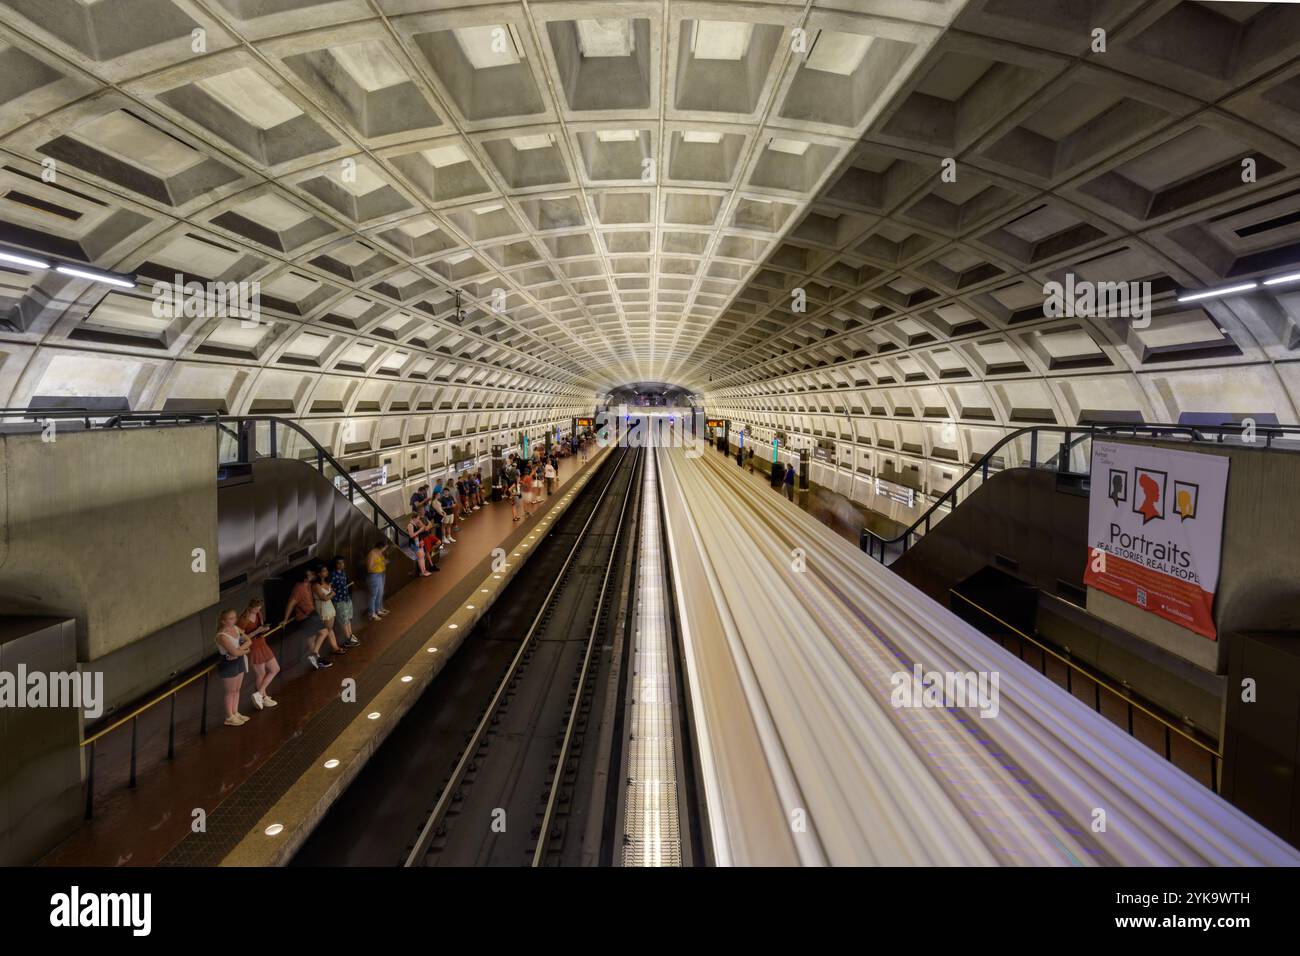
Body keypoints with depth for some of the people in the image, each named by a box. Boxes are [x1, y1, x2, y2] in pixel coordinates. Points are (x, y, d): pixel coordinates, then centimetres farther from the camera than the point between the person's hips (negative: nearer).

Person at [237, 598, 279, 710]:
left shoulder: (258, 614, 0)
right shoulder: (243, 620, -24)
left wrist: (264, 629, -3)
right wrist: (257, 631, -27)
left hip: (263, 645, 8)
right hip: (254, 649, -8)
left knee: (275, 669, 14)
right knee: (261, 675, 9)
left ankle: (259, 694, 22)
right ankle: (264, 698, 26)